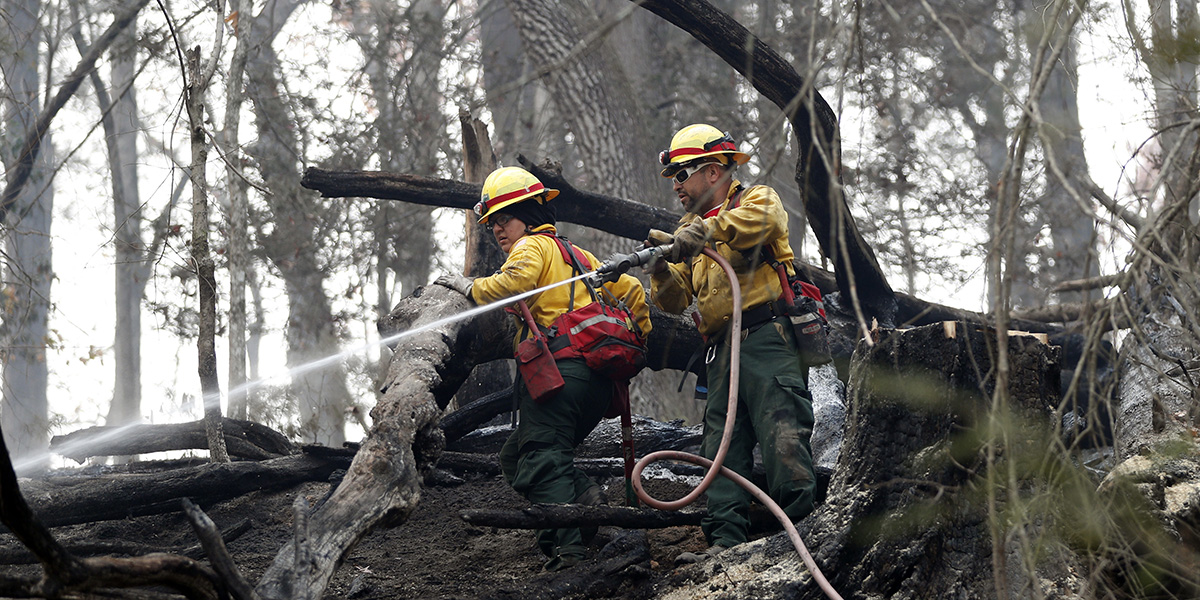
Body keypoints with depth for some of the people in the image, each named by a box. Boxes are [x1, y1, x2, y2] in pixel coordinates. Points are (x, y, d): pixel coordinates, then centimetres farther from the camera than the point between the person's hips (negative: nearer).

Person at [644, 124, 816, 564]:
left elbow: (763, 218, -21)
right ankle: (726, 540, -2)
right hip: (721, 354, 8)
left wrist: (705, 230, -33)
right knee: (722, 450, 0)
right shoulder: (691, 230, 27)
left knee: (781, 434, -18)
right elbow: (676, 300, 16)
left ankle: (802, 528, -21)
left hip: (767, 337, -8)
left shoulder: (757, 199, 7)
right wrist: (662, 269, -5)